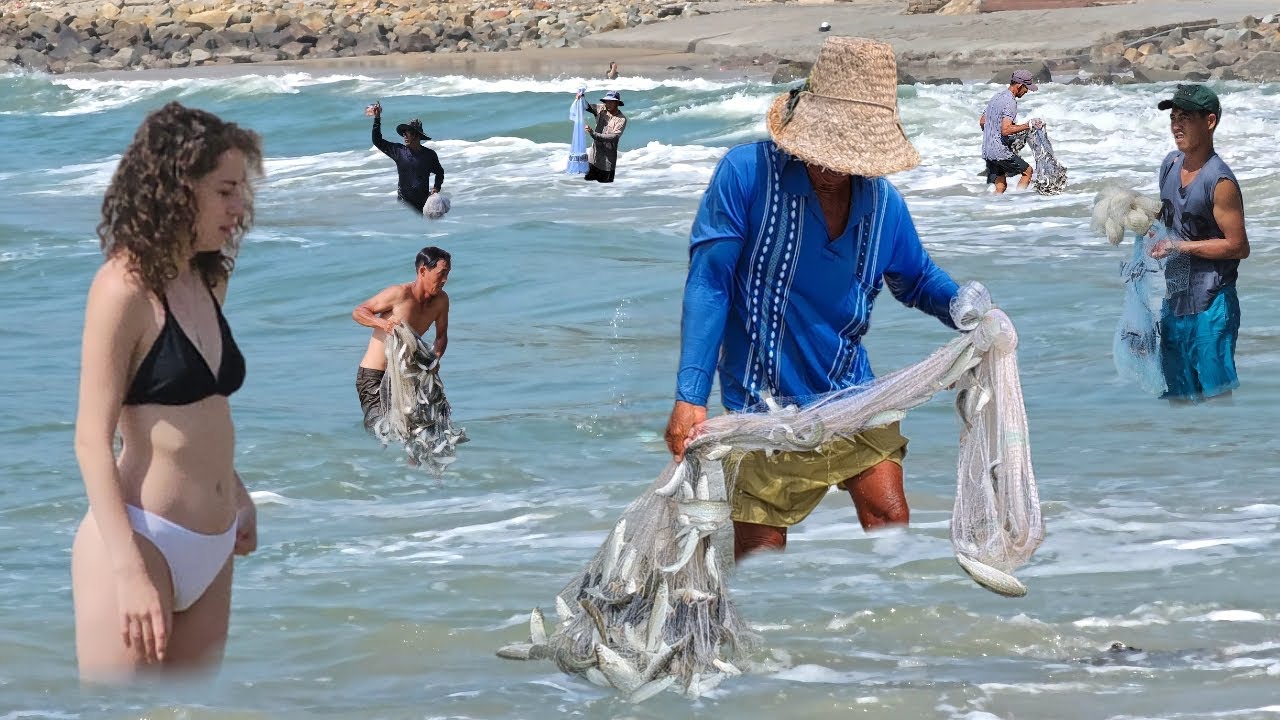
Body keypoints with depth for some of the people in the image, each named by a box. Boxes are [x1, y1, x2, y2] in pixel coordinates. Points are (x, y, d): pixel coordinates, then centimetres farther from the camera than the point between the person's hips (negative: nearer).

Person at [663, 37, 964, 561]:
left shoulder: (883, 203, -2)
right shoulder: (747, 172, -15)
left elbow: (919, 280, 16)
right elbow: (709, 284, -16)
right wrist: (690, 396, -23)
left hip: (851, 391, 4)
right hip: (766, 401, -4)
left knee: (891, 523, -5)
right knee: (759, 557, 0)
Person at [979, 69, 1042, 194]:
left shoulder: (996, 97, 14)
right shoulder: (1010, 102, -17)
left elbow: (982, 122, 23)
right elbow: (1005, 130, -27)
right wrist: (1028, 126, -22)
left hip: (987, 151, 9)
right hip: (1001, 152, -9)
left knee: (1000, 186, 13)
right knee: (1027, 171, 8)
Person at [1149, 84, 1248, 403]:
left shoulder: (1220, 182, -19)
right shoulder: (1170, 165, 5)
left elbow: (1238, 247, -18)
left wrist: (1180, 246, -18)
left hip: (1211, 304, -8)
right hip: (1175, 299, 8)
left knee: (1216, 393, -3)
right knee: (1179, 394, 16)